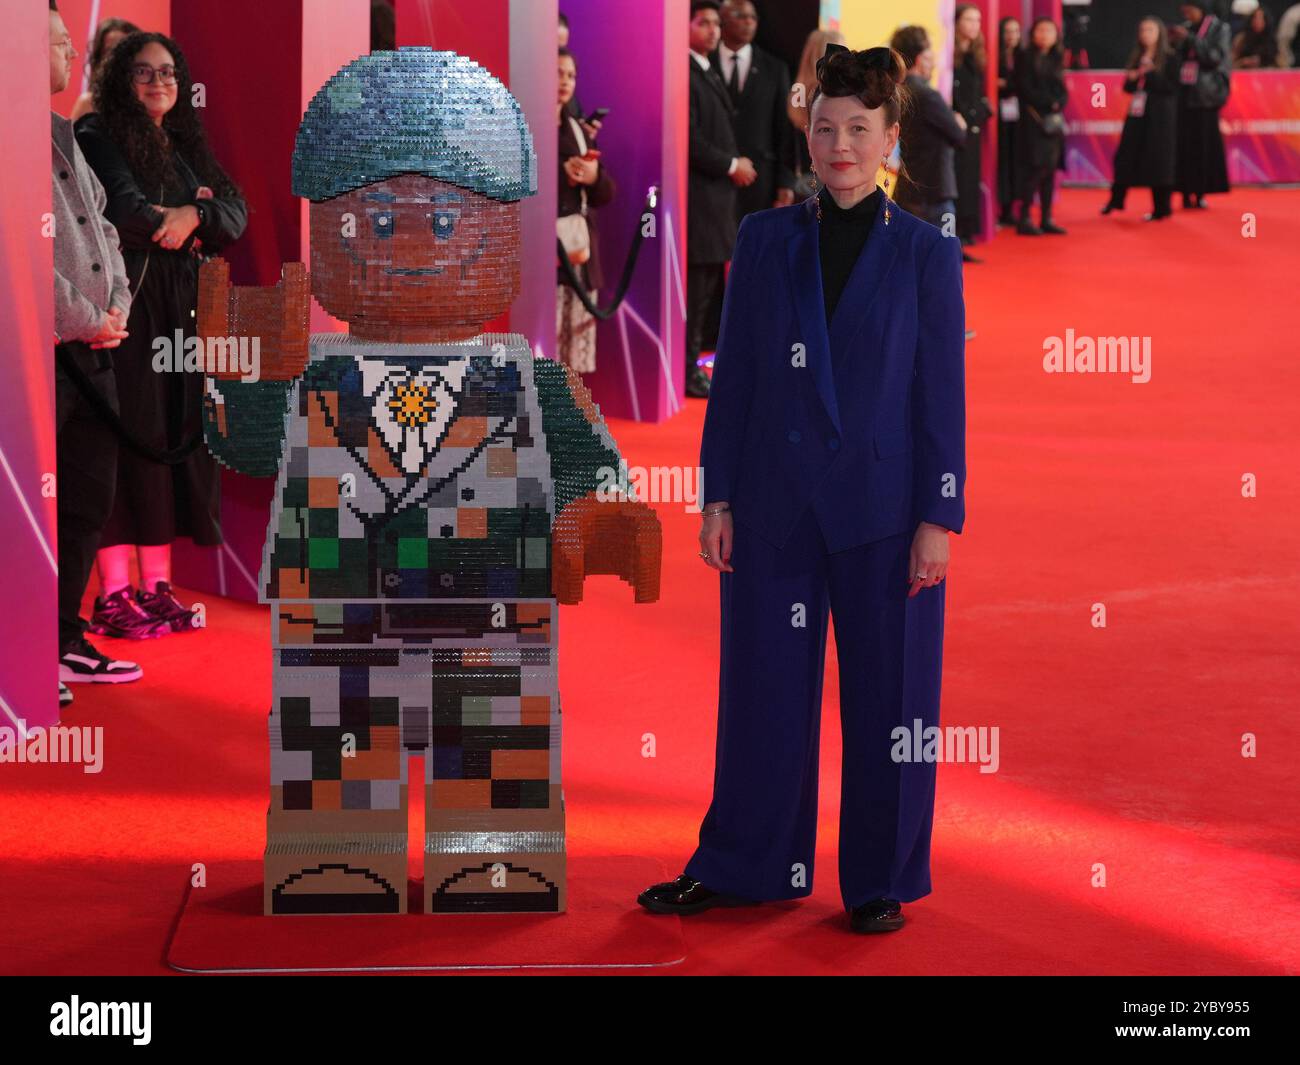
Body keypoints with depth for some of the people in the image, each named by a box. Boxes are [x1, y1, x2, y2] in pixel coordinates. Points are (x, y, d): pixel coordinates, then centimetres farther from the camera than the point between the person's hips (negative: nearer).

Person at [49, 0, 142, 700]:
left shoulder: (64, 136, 16)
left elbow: (100, 225, 20)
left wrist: (116, 306, 5)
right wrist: (87, 321, -12)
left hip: (92, 350, 10)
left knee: (90, 497, 14)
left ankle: (65, 643, 23)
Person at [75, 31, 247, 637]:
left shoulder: (186, 147, 19)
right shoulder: (98, 137, -2)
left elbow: (237, 211, 9)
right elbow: (124, 211, -16)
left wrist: (193, 214, -10)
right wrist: (182, 216, -1)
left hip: (179, 310, 7)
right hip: (125, 306, -6)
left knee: (174, 438, 3)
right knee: (127, 439, -9)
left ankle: (157, 585, 8)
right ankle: (113, 593, -8)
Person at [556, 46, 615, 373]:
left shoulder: (577, 129, 19)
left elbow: (605, 194, 17)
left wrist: (594, 177, -4)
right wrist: (561, 172, -13)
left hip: (581, 241, 7)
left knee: (580, 332, 3)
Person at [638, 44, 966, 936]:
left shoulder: (926, 253, -1)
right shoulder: (764, 241, 5)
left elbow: (943, 394, -2)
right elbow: (733, 376, 7)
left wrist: (938, 518, -7)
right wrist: (718, 497, 2)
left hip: (883, 509, -2)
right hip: (775, 504, 2)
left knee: (886, 693, 4)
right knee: (763, 688, 9)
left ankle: (882, 880, 18)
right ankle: (739, 868, 23)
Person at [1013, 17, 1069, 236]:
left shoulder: (1055, 60, 16)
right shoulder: (1026, 59, -2)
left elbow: (1062, 91, 12)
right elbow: (1026, 90, -9)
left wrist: (1058, 104, -8)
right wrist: (1050, 102, -10)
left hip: (1053, 120, 6)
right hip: (1033, 119, -6)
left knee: (1050, 169, 4)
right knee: (1035, 168, -12)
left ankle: (1046, 219, 8)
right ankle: (1024, 219, -9)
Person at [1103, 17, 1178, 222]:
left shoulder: (1168, 59, -6)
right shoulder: (1137, 58, 12)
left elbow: (1172, 87, -14)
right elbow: (1128, 87, 14)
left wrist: (1149, 76, -18)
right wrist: (1132, 79, -8)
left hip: (1159, 117, -6)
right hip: (1137, 113, 6)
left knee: (1158, 161, -3)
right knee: (1125, 157, 6)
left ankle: (1161, 207, 5)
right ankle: (1116, 199, 18)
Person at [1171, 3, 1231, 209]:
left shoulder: (1218, 29, 1)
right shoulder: (1186, 29, 13)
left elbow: (1215, 56, -12)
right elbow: (1177, 59, 14)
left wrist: (1190, 39, -15)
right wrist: (1174, 43, -4)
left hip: (1204, 94, -4)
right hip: (1184, 92, 4)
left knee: (1204, 144, -4)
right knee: (1184, 144, -2)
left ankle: (1201, 193, 0)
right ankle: (1187, 193, -1)